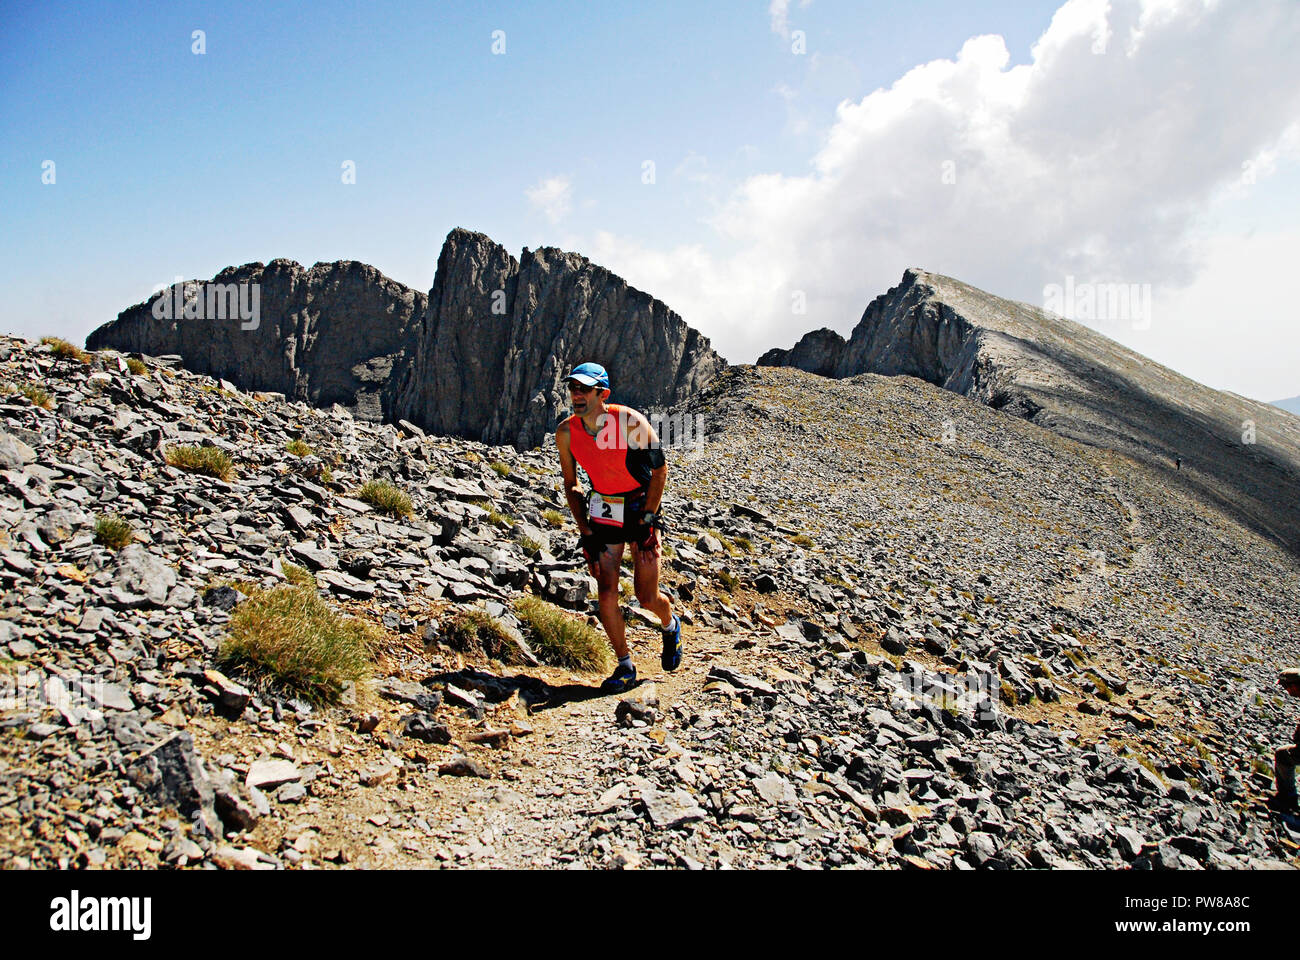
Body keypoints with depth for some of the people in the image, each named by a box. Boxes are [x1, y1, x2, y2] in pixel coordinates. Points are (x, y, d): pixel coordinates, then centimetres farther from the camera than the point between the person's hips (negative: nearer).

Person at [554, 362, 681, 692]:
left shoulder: (631, 422, -22)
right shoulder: (566, 432, -9)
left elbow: (660, 470, -11)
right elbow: (571, 485, 4)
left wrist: (646, 519, -14)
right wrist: (585, 532, -3)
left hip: (641, 507, -3)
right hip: (603, 510, 3)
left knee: (647, 598, -1)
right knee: (607, 594, -5)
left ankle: (671, 624, 35)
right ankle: (625, 667, 13)